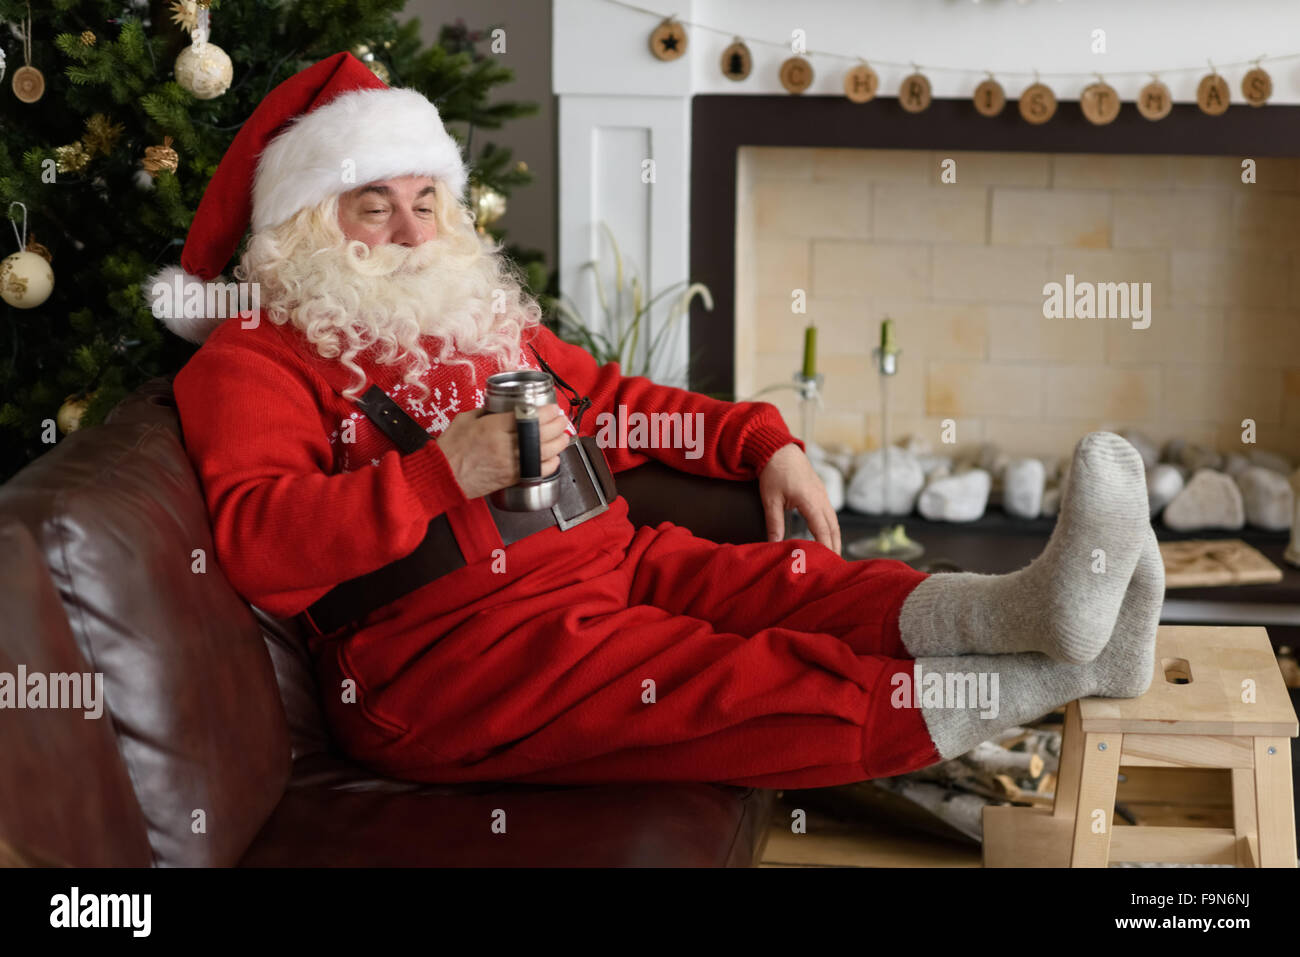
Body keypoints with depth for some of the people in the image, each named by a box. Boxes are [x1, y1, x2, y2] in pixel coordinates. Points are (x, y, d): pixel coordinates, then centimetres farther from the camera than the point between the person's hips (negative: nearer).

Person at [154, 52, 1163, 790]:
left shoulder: (482, 316, 26)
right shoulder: (254, 361, -1)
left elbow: (612, 398, 35)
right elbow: (256, 542, -16)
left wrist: (763, 442, 21)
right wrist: (445, 471, -22)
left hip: (614, 567, 8)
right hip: (455, 650, -8)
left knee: (784, 582, -22)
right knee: (732, 681, -28)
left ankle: (1019, 611, -45)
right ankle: (1047, 675, -43)